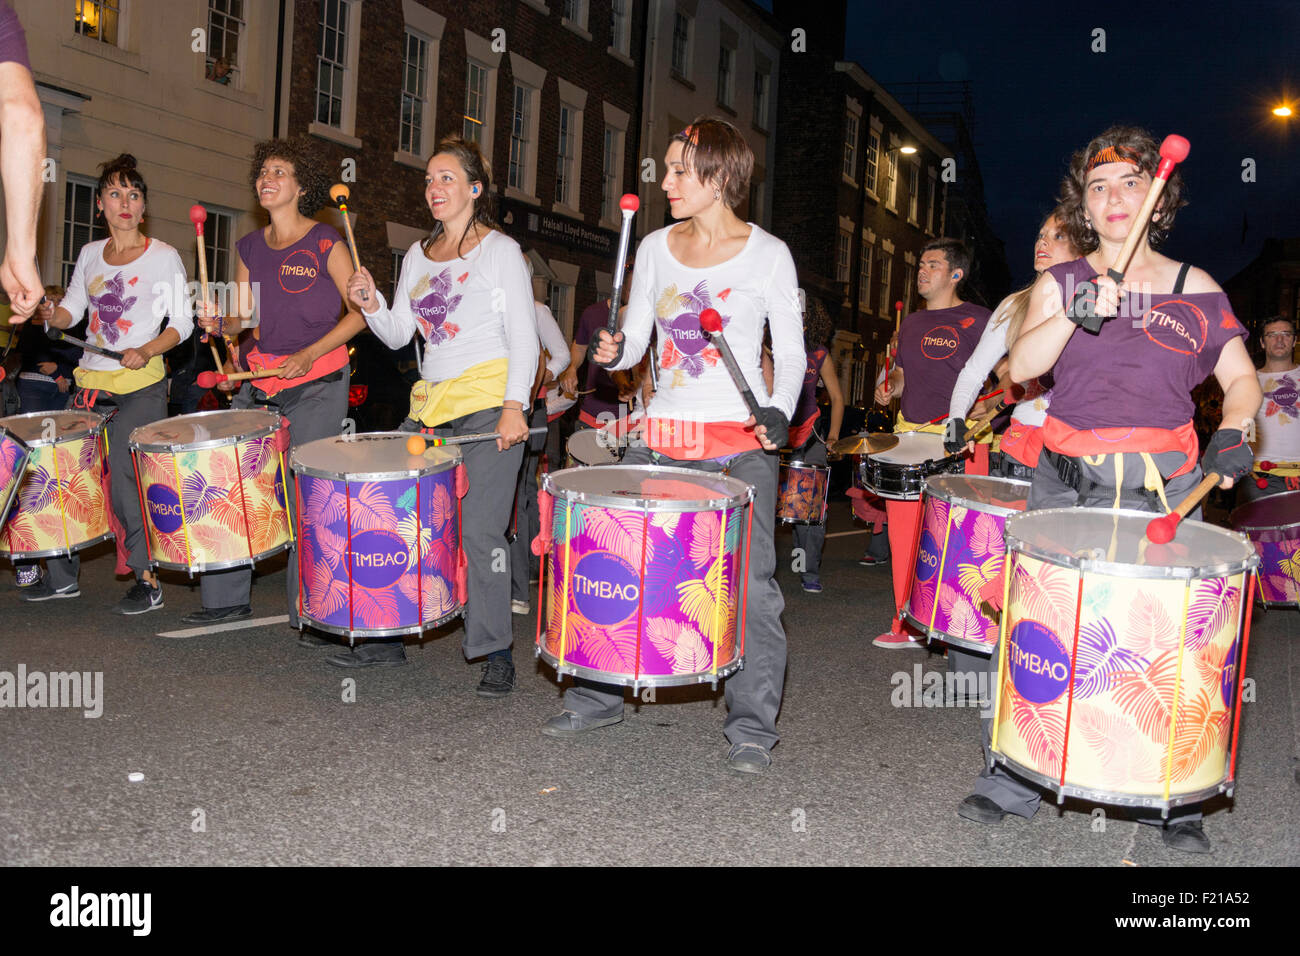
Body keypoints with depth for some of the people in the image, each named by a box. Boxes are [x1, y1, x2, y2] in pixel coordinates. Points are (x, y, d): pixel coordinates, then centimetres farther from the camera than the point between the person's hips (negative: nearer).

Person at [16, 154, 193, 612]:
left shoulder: (163, 256, -2)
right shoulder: (90, 254, 12)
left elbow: (183, 322, -3)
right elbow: (72, 309, 19)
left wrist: (146, 351, -18)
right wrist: (51, 314, -4)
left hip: (141, 386, -6)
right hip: (91, 382, 6)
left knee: (123, 478, -12)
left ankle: (147, 579, 0)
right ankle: (62, 575, 21)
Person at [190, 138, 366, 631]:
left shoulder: (324, 241, -4)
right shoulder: (250, 247, 12)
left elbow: (360, 311, -6)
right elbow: (246, 316, 18)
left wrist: (309, 354, -14)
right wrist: (220, 324, -5)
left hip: (316, 385, -6)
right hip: (258, 382, 6)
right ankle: (226, 597, 17)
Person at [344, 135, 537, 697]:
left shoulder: (500, 250, 1)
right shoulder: (417, 256, 18)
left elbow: (524, 339, -5)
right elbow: (398, 335, 18)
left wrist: (514, 407, -16)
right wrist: (372, 305, -2)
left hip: (489, 402, -6)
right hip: (429, 404, 6)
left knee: (478, 528, -11)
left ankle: (496, 652, -1)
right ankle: (388, 638, 15)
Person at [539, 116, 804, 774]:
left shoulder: (767, 253, -1)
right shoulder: (656, 248, 9)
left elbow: (790, 351, 2)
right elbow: (636, 338, 11)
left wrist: (779, 409, -15)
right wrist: (610, 350, -11)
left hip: (741, 443, -4)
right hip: (663, 435, 4)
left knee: (750, 583, -5)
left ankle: (752, 726, 9)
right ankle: (597, 697, 21)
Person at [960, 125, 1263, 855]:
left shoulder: (1196, 289, 10)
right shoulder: (1060, 282, 10)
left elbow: (1241, 378, 11)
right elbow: (1020, 366, -5)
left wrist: (1235, 431, -8)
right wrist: (1076, 312, -19)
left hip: (1165, 489, 0)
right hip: (1068, 485, 1)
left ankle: (1176, 802, 16)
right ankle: (1012, 782, 14)